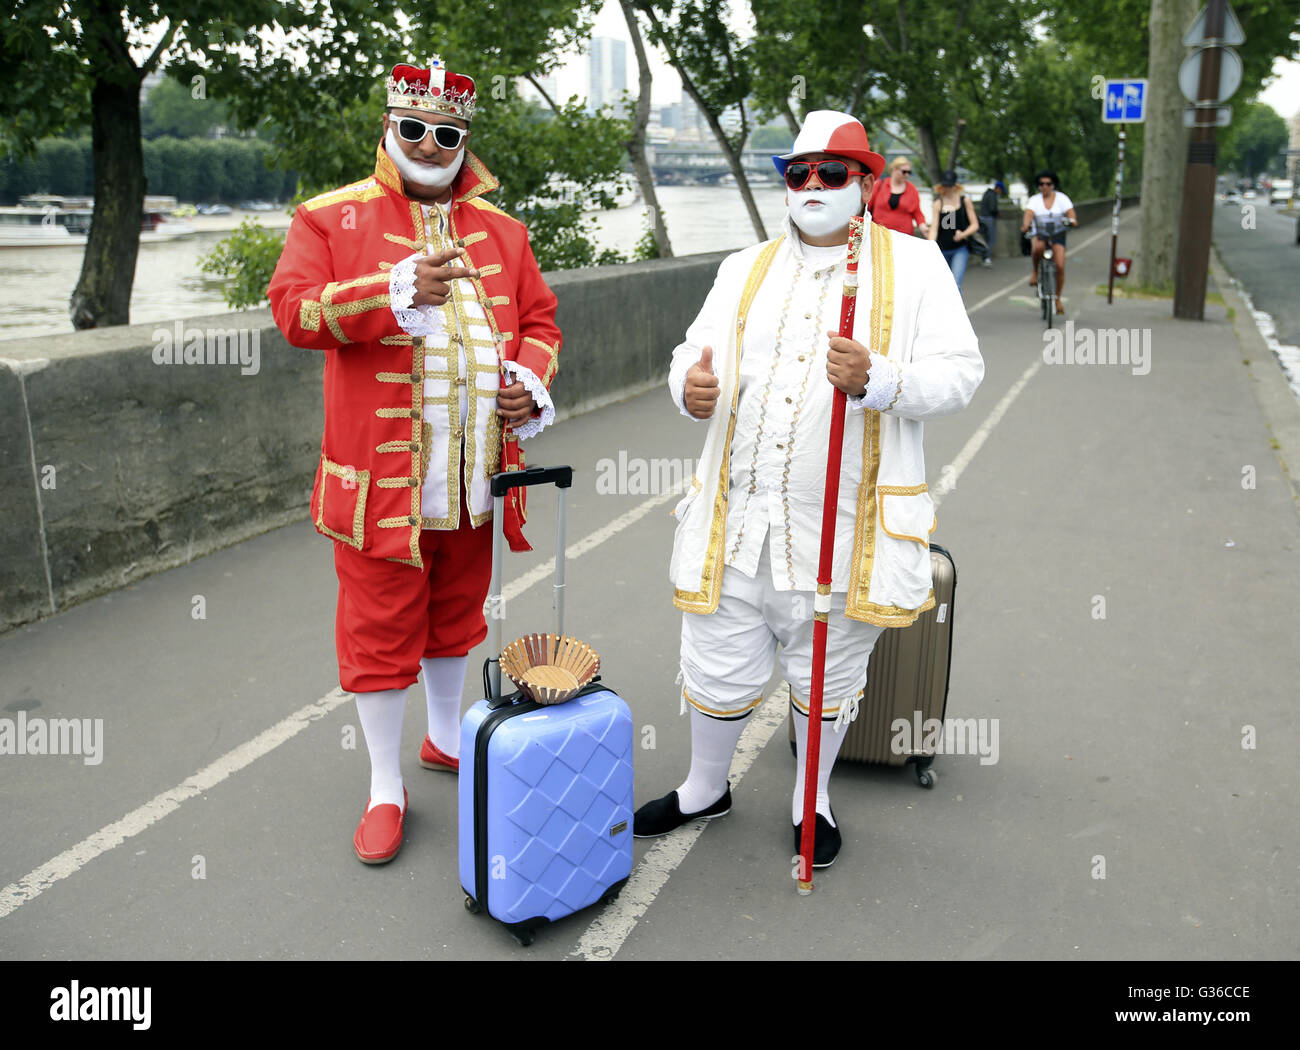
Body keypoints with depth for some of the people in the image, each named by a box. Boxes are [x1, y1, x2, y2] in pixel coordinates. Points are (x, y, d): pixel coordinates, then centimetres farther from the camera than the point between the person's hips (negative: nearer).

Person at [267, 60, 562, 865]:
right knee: (380, 630, 4)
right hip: (381, 470, -4)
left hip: (473, 470, 4)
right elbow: (293, 308, -11)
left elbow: (539, 318, 15)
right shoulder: (331, 218, 0)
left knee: (455, 613, 19)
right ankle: (387, 785, 21)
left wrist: (530, 381, -7)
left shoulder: (500, 230, 12)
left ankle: (447, 737, 41)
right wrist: (397, 289, -23)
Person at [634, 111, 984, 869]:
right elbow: (697, 353, 9)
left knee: (828, 672, 14)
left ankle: (812, 800, 38)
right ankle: (706, 787, 39)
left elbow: (960, 372, -6)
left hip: (846, 523, -3)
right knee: (719, 665, 13)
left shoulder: (913, 263, 1)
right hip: (737, 515, 3)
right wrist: (690, 387, -17)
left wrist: (875, 380, -25)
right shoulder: (746, 270, 13)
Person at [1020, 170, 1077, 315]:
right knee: (1037, 247, -39)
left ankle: (1058, 299, 4)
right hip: (1039, 233, -1)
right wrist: (1025, 225, -39)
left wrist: (1072, 220, -36)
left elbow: (1070, 213, -11)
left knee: (1060, 266, -13)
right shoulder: (1034, 200, 0)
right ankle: (1034, 271, -10)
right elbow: (1028, 214, -17)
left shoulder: (1062, 198, 1)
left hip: (1058, 234, 1)